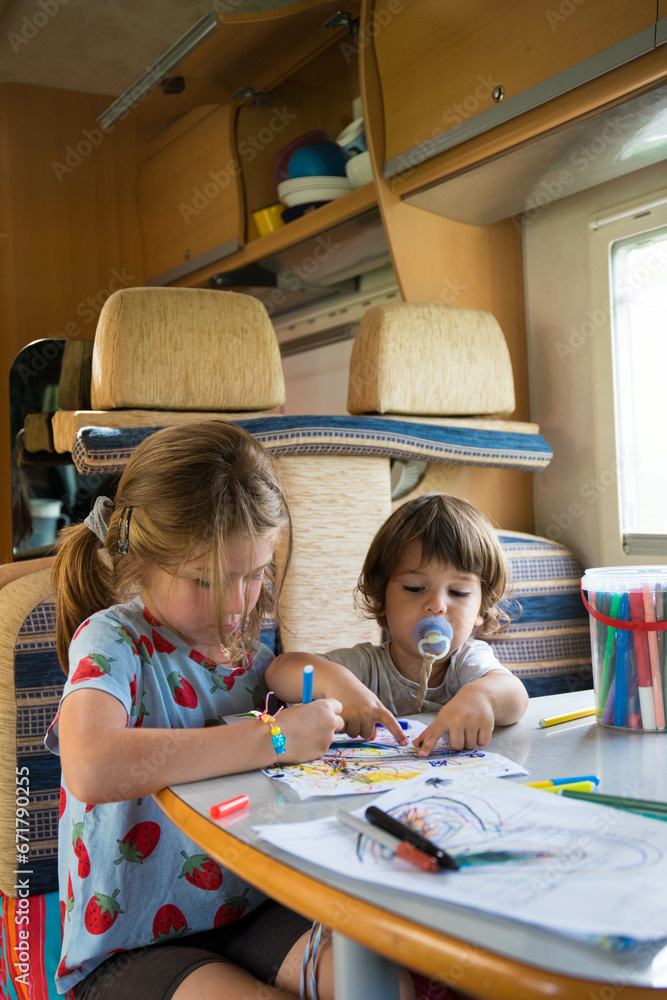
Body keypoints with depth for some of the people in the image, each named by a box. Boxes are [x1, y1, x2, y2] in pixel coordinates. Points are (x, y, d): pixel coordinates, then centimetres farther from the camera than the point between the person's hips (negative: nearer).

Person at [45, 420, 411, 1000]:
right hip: (127, 949, -4)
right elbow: (92, 770, -38)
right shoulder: (112, 639, -16)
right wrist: (274, 738, -32)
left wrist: (333, 684, -4)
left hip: (248, 916, 5)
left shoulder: (248, 650, 2)